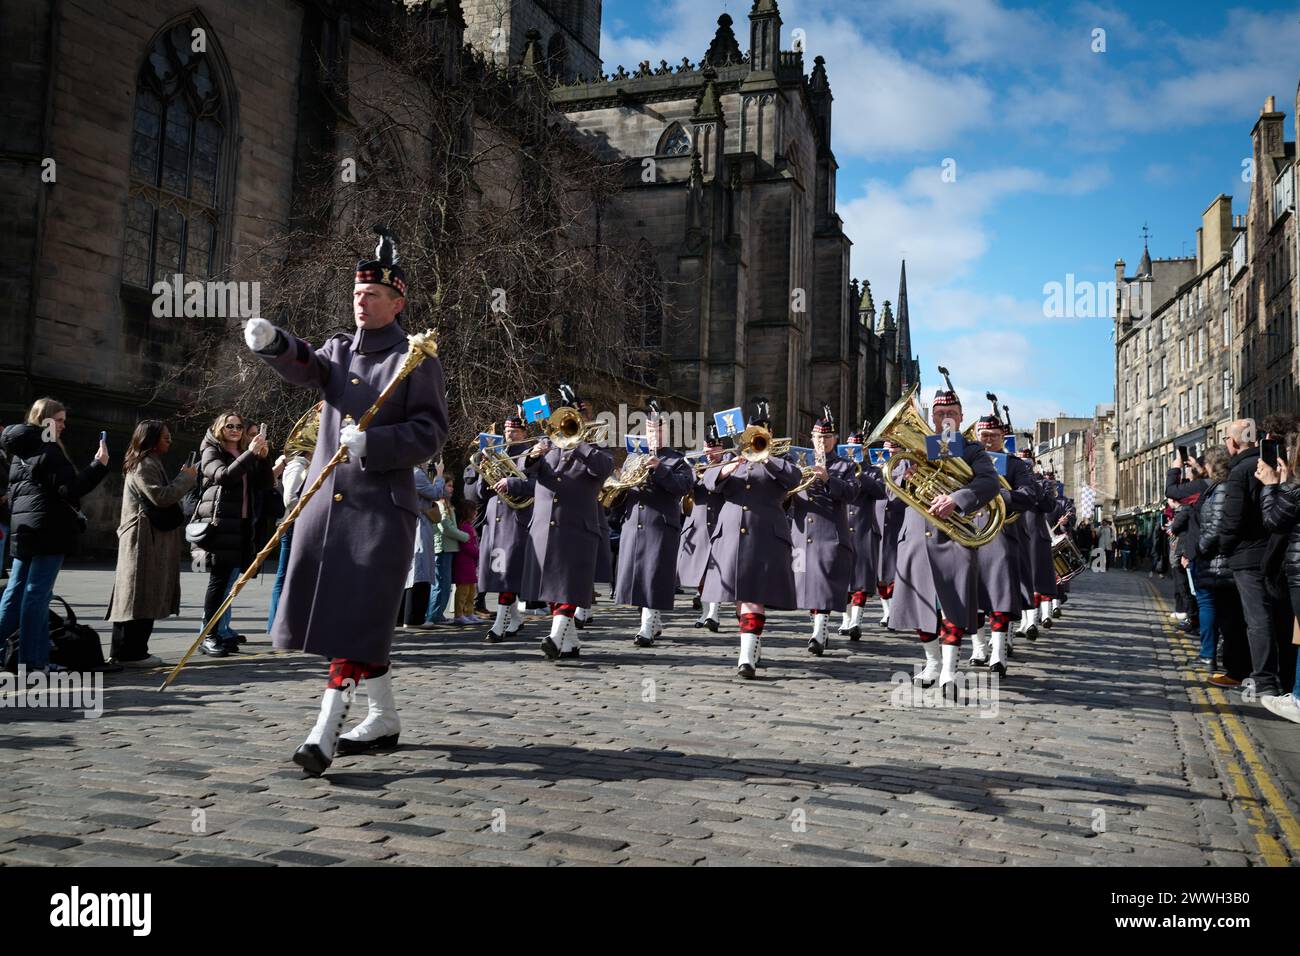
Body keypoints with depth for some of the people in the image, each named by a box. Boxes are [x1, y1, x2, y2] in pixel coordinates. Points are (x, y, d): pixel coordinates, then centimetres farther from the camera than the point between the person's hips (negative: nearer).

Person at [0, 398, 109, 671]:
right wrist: (99, 465, -20)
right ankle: (31, 661, -2)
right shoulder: (49, 451, -13)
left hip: (23, 528, 9)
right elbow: (70, 489, -20)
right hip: (49, 529, -9)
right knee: (37, 594, -6)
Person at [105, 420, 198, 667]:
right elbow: (160, 497, -20)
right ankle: (132, 653, -6)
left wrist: (182, 480, 12)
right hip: (145, 539, -11)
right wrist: (186, 478, -10)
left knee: (140, 597, 10)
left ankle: (125, 651, 13)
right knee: (141, 596, -9)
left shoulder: (150, 463, 21)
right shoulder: (144, 465, -12)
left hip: (152, 539, 11)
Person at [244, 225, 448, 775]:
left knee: (359, 616, -9)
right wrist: (271, 342, -26)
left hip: (381, 507, -6)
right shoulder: (339, 350, 15)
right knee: (331, 610, 10)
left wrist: (371, 443, -21)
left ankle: (325, 730, -7)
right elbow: (303, 368, -6)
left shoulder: (415, 359, -1)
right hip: (325, 499, 6)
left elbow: (431, 434, -8)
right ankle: (383, 718, 24)